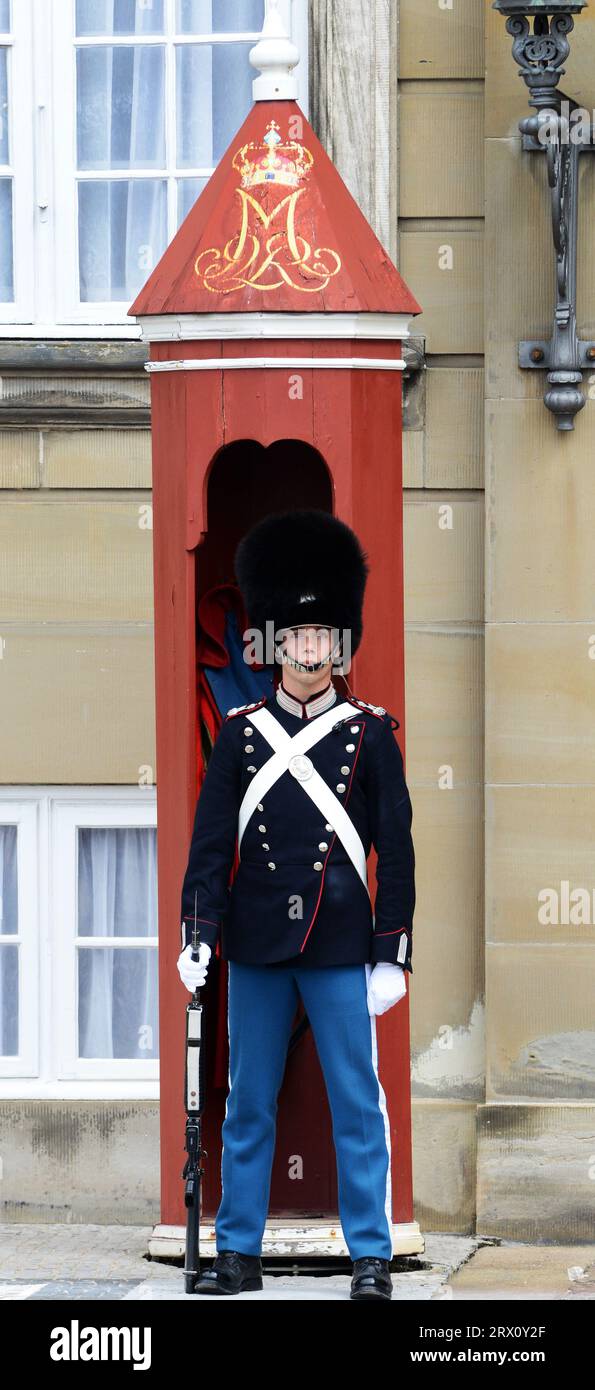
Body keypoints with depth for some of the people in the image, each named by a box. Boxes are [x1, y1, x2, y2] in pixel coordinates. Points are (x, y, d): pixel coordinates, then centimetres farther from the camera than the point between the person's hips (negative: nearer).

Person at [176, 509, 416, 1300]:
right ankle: (239, 1252, 13)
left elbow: (396, 850, 2)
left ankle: (372, 1258, 2)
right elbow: (210, 841, 5)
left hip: (341, 947, -2)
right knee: (248, 1106, 7)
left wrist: (392, 953, -3)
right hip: (256, 946, 2)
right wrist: (197, 935, -3)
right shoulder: (241, 734, 6)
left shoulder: (371, 735, 2)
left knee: (357, 1103, -1)